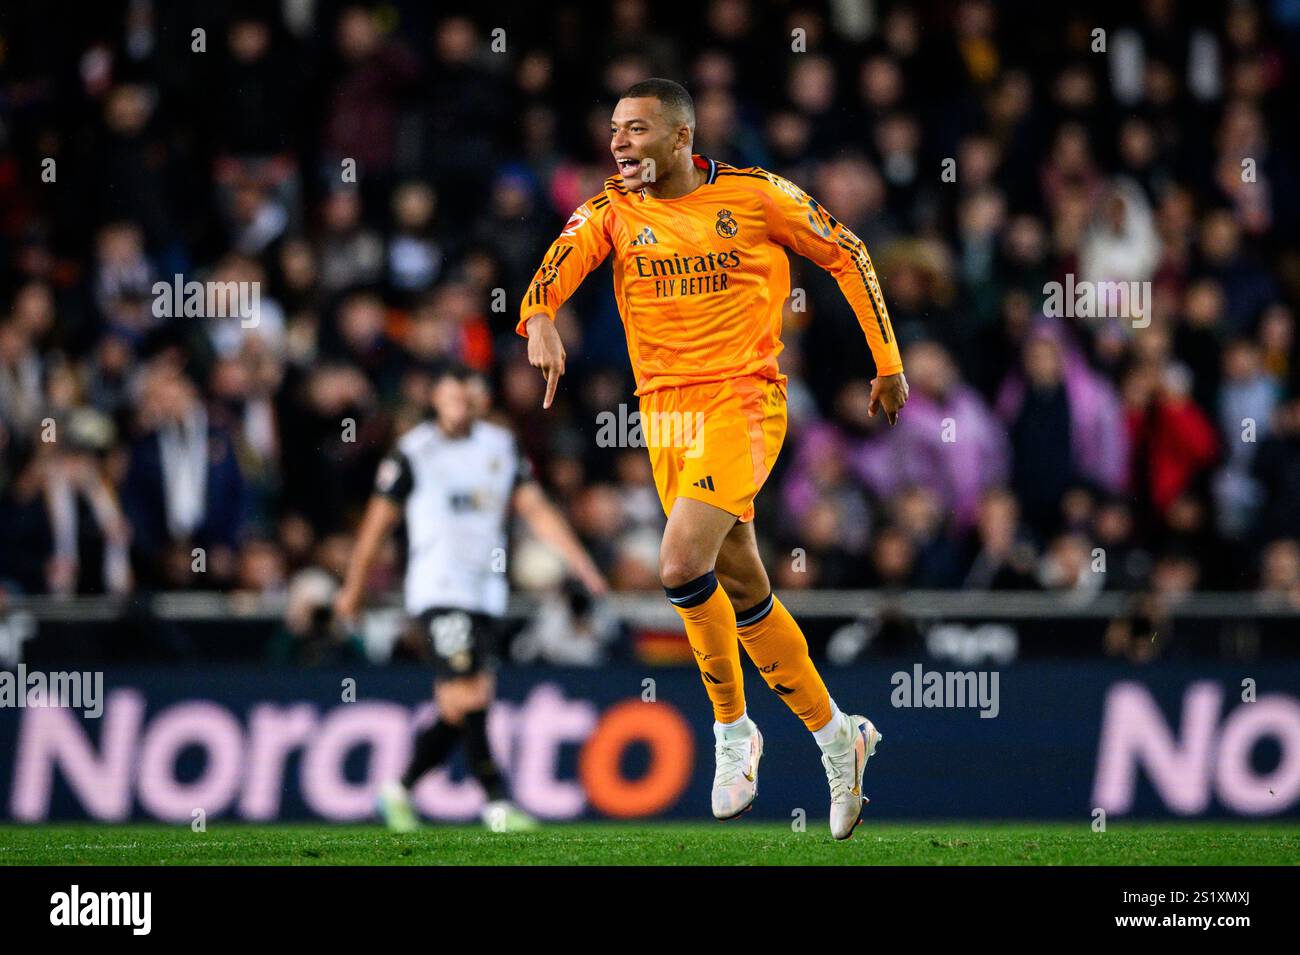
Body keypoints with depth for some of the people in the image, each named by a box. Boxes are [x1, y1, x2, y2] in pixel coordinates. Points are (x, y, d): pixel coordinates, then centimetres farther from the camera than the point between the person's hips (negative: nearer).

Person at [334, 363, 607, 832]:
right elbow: (377, 523, 5)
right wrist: (353, 588, 10)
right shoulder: (414, 451, -3)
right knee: (464, 700, -15)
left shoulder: (500, 446, 10)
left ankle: (400, 790, 20)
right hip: (438, 592, -5)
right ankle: (496, 803, -12)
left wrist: (582, 565, 0)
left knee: (461, 711, 4)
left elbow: (537, 511, 9)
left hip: (487, 594, 5)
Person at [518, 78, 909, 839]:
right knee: (741, 589, 10)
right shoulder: (614, 210, 3)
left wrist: (889, 364, 7)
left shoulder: (755, 197, -4)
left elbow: (847, 255, 5)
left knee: (682, 565, -22)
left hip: (741, 404, -5)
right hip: (665, 413, 5)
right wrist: (540, 318, -37)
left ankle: (733, 729, -2)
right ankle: (836, 735, 25)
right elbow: (565, 256, -14)